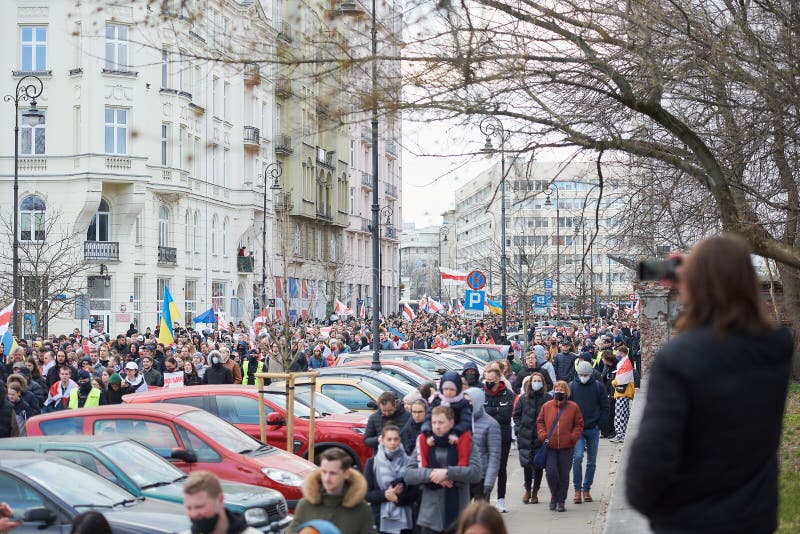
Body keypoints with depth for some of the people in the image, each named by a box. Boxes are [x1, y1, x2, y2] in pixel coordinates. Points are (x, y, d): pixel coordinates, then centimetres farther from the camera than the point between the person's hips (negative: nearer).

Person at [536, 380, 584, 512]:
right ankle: (554, 496, 16)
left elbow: (579, 425, 7)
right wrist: (543, 435, -3)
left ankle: (561, 501, 16)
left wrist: (572, 438, -7)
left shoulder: (573, 407, 2)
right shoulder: (547, 406, 5)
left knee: (564, 475, 4)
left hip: (566, 447, 0)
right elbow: (540, 422, 12)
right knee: (551, 473, -9)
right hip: (550, 447, 0)